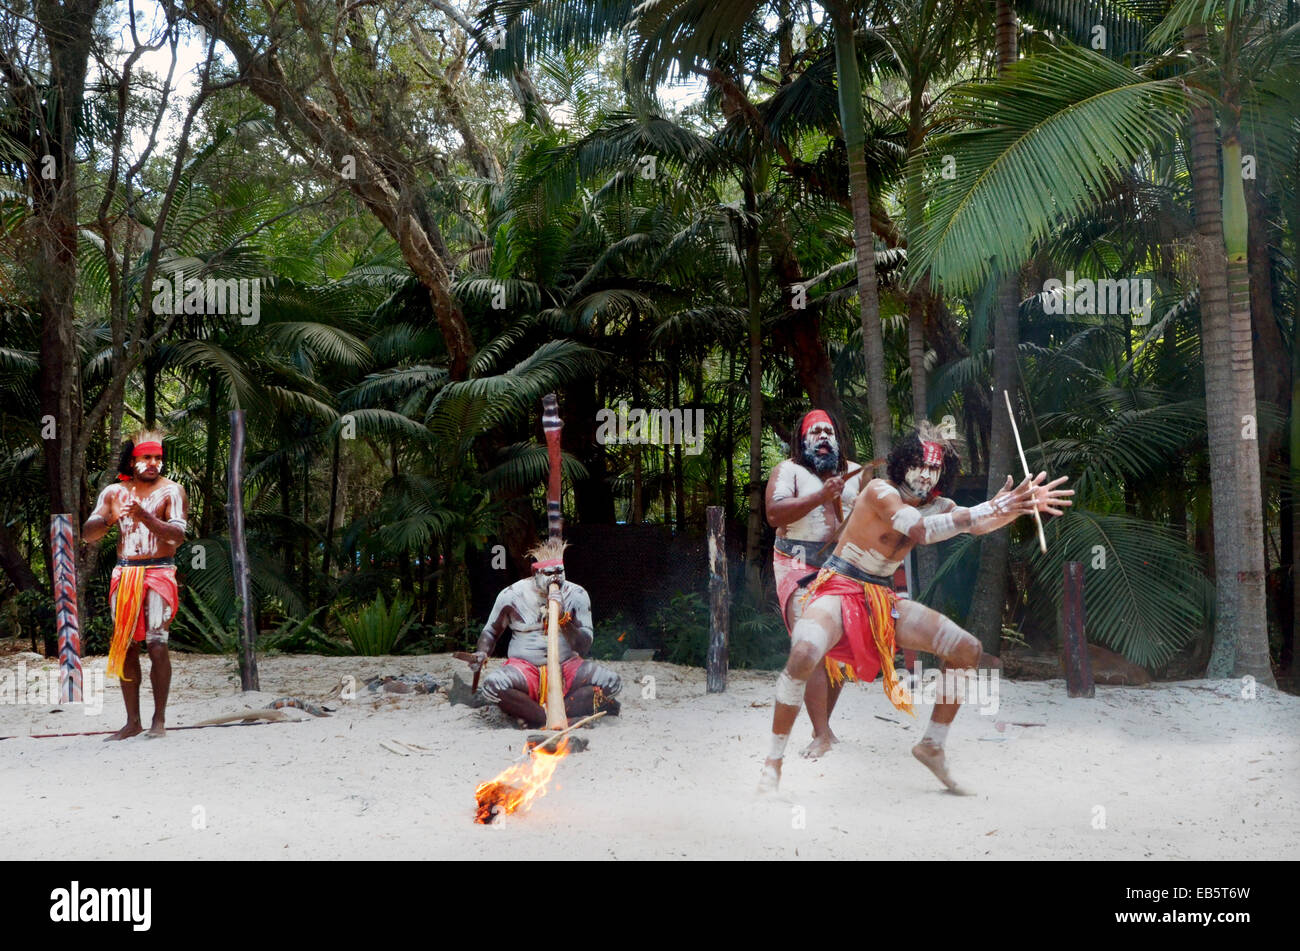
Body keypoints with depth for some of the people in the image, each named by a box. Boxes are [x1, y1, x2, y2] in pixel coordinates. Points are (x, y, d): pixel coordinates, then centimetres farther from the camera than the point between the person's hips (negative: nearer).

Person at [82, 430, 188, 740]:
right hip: (124, 574, 4)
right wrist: (110, 518, -18)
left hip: (159, 573, -4)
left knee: (156, 645, -14)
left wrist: (145, 516, -26)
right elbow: (87, 534, 2)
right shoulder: (114, 492, 10)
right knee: (125, 647, 5)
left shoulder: (171, 491, 0)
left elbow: (177, 537, -12)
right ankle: (132, 720, 12)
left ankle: (159, 719, -6)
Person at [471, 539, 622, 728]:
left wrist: (563, 618, -20)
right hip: (525, 667, -1)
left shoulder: (577, 595, 1)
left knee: (612, 682, -25)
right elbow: (490, 632, 15)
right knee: (492, 684, -35)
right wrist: (482, 653, -7)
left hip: (566, 666, 2)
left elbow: (584, 648, -6)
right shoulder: (512, 595, 0)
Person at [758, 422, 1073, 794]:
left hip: (882, 598, 8)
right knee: (804, 655, -37)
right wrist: (987, 509, -34)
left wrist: (1022, 505, -24)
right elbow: (921, 530, -30)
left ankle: (932, 745, 15)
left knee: (969, 651, 1)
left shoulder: (935, 506, 7)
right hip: (839, 588, -7)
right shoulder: (880, 491, -16)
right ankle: (773, 762, -21)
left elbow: (978, 525, -7)